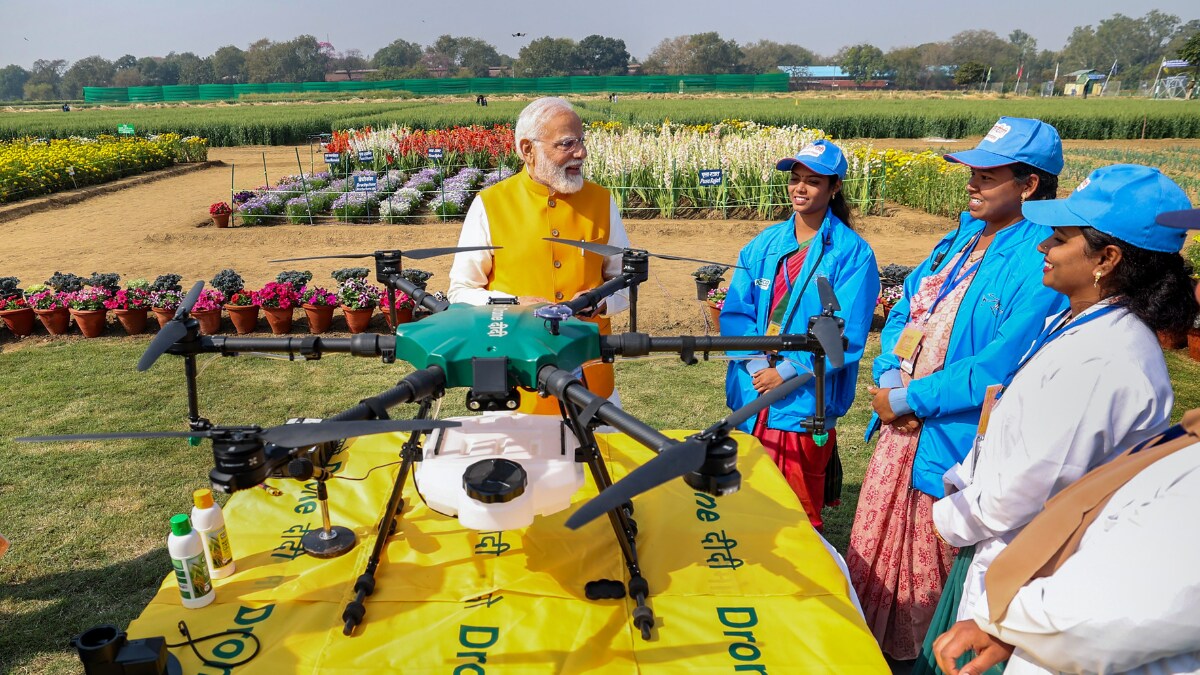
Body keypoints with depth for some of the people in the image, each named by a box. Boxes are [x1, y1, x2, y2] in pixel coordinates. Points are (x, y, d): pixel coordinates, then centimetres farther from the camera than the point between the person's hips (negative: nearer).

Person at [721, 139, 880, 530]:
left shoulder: (852, 253, -7)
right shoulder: (765, 243, 8)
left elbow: (847, 335, -13)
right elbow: (735, 311, 2)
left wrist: (788, 370, -18)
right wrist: (756, 363, -13)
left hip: (806, 401, -5)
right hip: (754, 396, 5)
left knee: (799, 511, 8)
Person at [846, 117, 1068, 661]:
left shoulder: (1041, 264, -18)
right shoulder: (963, 238, 7)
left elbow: (997, 370, -24)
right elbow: (903, 312, 10)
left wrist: (907, 399, -16)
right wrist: (888, 377, -7)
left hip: (952, 447, -8)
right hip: (901, 430, 8)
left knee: (928, 571, 12)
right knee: (873, 556, 21)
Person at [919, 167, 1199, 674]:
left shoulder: (1101, 363, -28)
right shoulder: (1075, 322, 2)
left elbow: (1028, 486, -25)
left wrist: (953, 518, -10)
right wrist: (960, 481, 6)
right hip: (993, 545, 8)